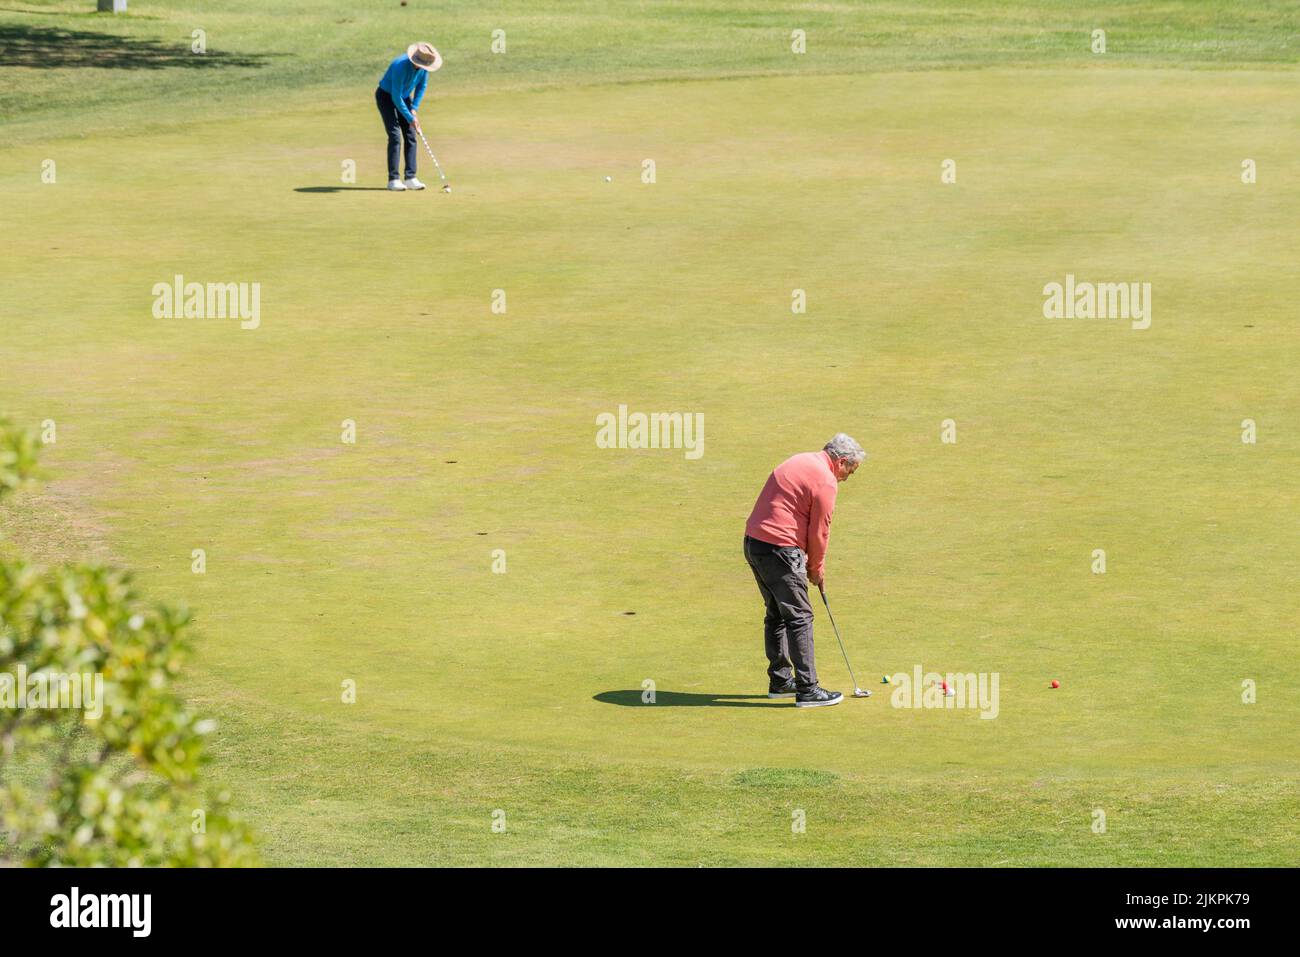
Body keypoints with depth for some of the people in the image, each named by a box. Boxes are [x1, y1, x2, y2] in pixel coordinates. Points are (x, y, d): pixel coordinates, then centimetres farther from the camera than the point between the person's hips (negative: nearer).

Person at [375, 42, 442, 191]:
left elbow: (422, 86, 3)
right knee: (395, 137, -16)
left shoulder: (423, 66, -14)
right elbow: (396, 97, -30)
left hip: (404, 97, 7)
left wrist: (414, 108, -5)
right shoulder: (400, 66, -36)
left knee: (410, 136, -3)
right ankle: (393, 179, -14)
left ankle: (410, 178, -3)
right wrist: (410, 118, -25)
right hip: (386, 96, -7)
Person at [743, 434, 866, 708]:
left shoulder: (798, 461, 17)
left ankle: (780, 680, 27)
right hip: (780, 550, -9)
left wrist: (808, 562, 17)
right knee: (799, 617, -5)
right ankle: (807, 690, -5)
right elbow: (819, 532, -8)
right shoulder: (825, 482, -11)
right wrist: (817, 569, 9)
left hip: (753, 541, 9)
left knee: (777, 613, 19)